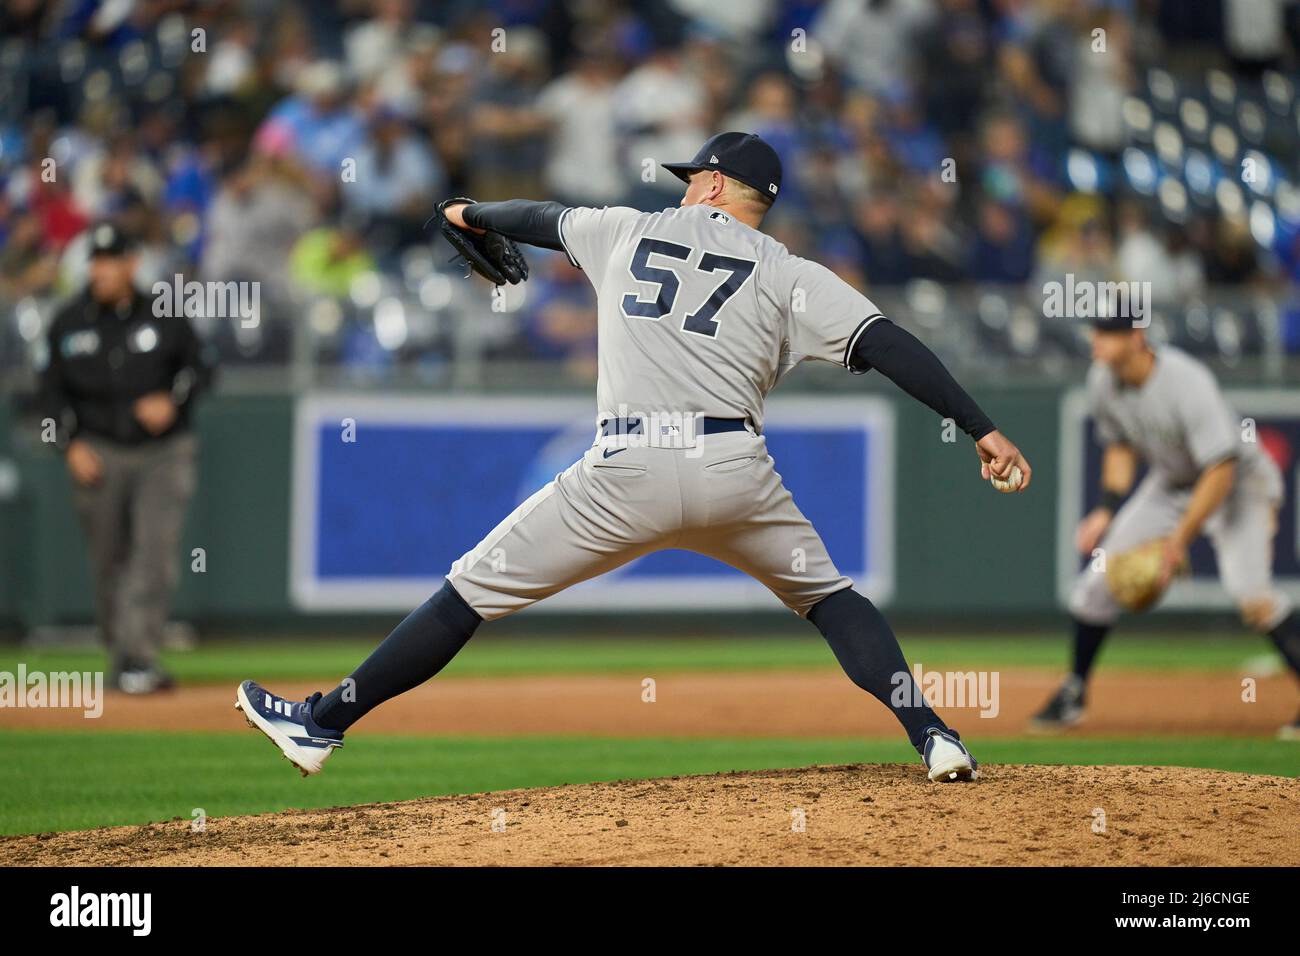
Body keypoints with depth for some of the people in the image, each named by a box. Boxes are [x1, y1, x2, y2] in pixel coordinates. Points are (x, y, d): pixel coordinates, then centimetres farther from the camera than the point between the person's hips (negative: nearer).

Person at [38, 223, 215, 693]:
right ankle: (119, 653, 21)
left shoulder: (164, 318, -2)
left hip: (163, 451, -2)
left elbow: (200, 367, 8)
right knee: (108, 560, 6)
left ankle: (140, 657, -17)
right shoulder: (68, 323, 2)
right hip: (99, 453, 2)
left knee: (155, 552, -14)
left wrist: (173, 399, -11)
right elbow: (53, 390, 8)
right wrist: (71, 444, -4)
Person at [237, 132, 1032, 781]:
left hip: (628, 472, -1)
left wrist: (474, 215, 59)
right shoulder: (788, 275, 11)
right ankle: (933, 739, 5)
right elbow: (887, 344, -1)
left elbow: (541, 219, 37)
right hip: (737, 474, 1)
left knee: (472, 592, 9)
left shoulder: (629, 231, 17)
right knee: (828, 596, 23)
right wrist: (982, 429, -2)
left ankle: (322, 726, 13)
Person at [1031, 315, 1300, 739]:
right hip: (1172, 482, 7)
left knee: (1249, 587, -27)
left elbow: (1222, 470, -35)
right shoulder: (1103, 382, -11)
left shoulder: (1187, 383, -34)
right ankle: (1074, 692, 20)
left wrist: (1181, 539, -35)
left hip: (1240, 482, -7)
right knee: (1099, 580, 1)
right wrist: (1109, 508, -4)